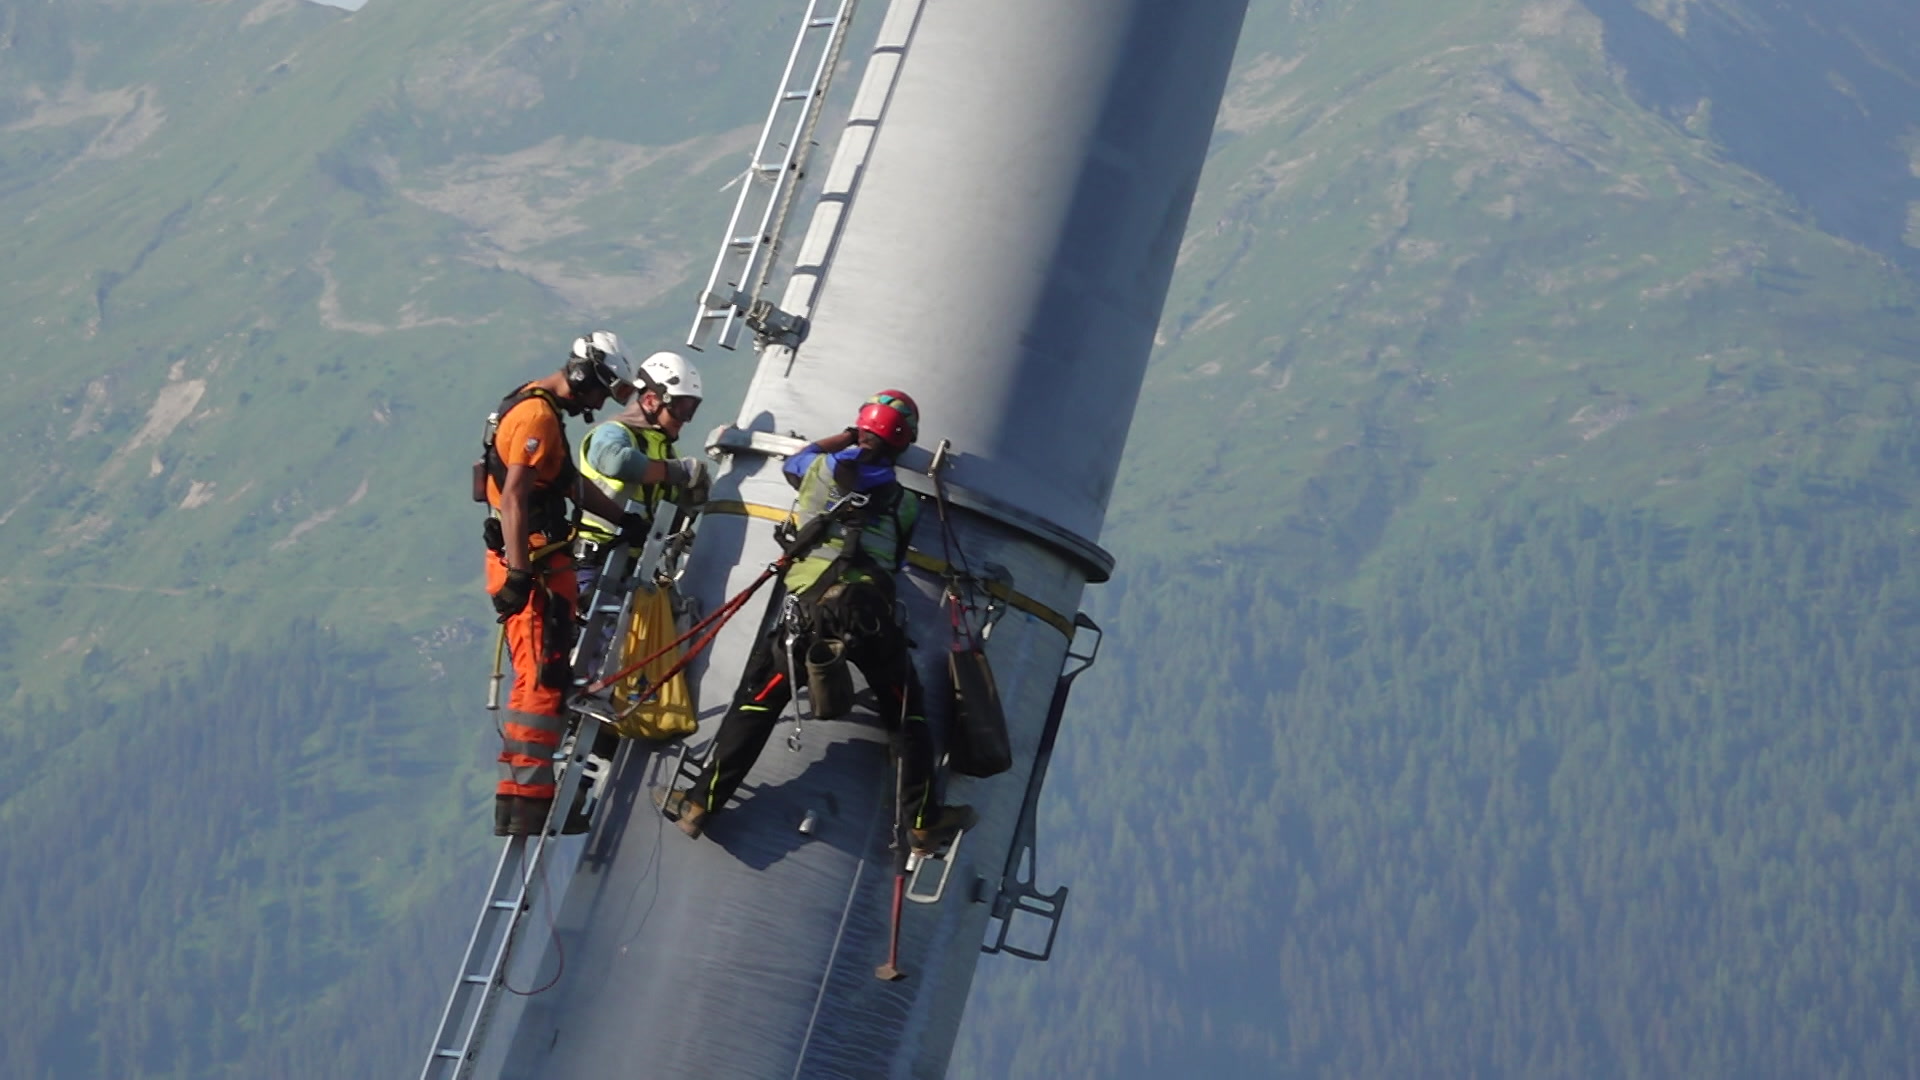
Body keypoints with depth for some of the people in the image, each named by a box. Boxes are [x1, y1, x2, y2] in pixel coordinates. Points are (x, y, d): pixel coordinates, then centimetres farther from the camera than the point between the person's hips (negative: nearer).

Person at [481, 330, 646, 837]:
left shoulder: (541, 410, 18)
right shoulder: (537, 415, -16)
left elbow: (573, 483, 30)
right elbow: (513, 498, -24)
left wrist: (626, 520, 35)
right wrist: (519, 575, -28)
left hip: (539, 564, 11)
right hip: (533, 566, -11)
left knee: (540, 679, 18)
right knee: (543, 680, -13)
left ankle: (517, 797, 26)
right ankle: (526, 803, -16)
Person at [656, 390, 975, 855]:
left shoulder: (821, 470, 15)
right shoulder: (905, 502, 14)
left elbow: (795, 459, 38)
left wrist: (846, 437, 43)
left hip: (805, 602, 0)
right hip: (872, 608, 0)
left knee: (756, 704, 6)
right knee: (907, 715, 15)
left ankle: (700, 805, 6)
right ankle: (923, 821, 16)